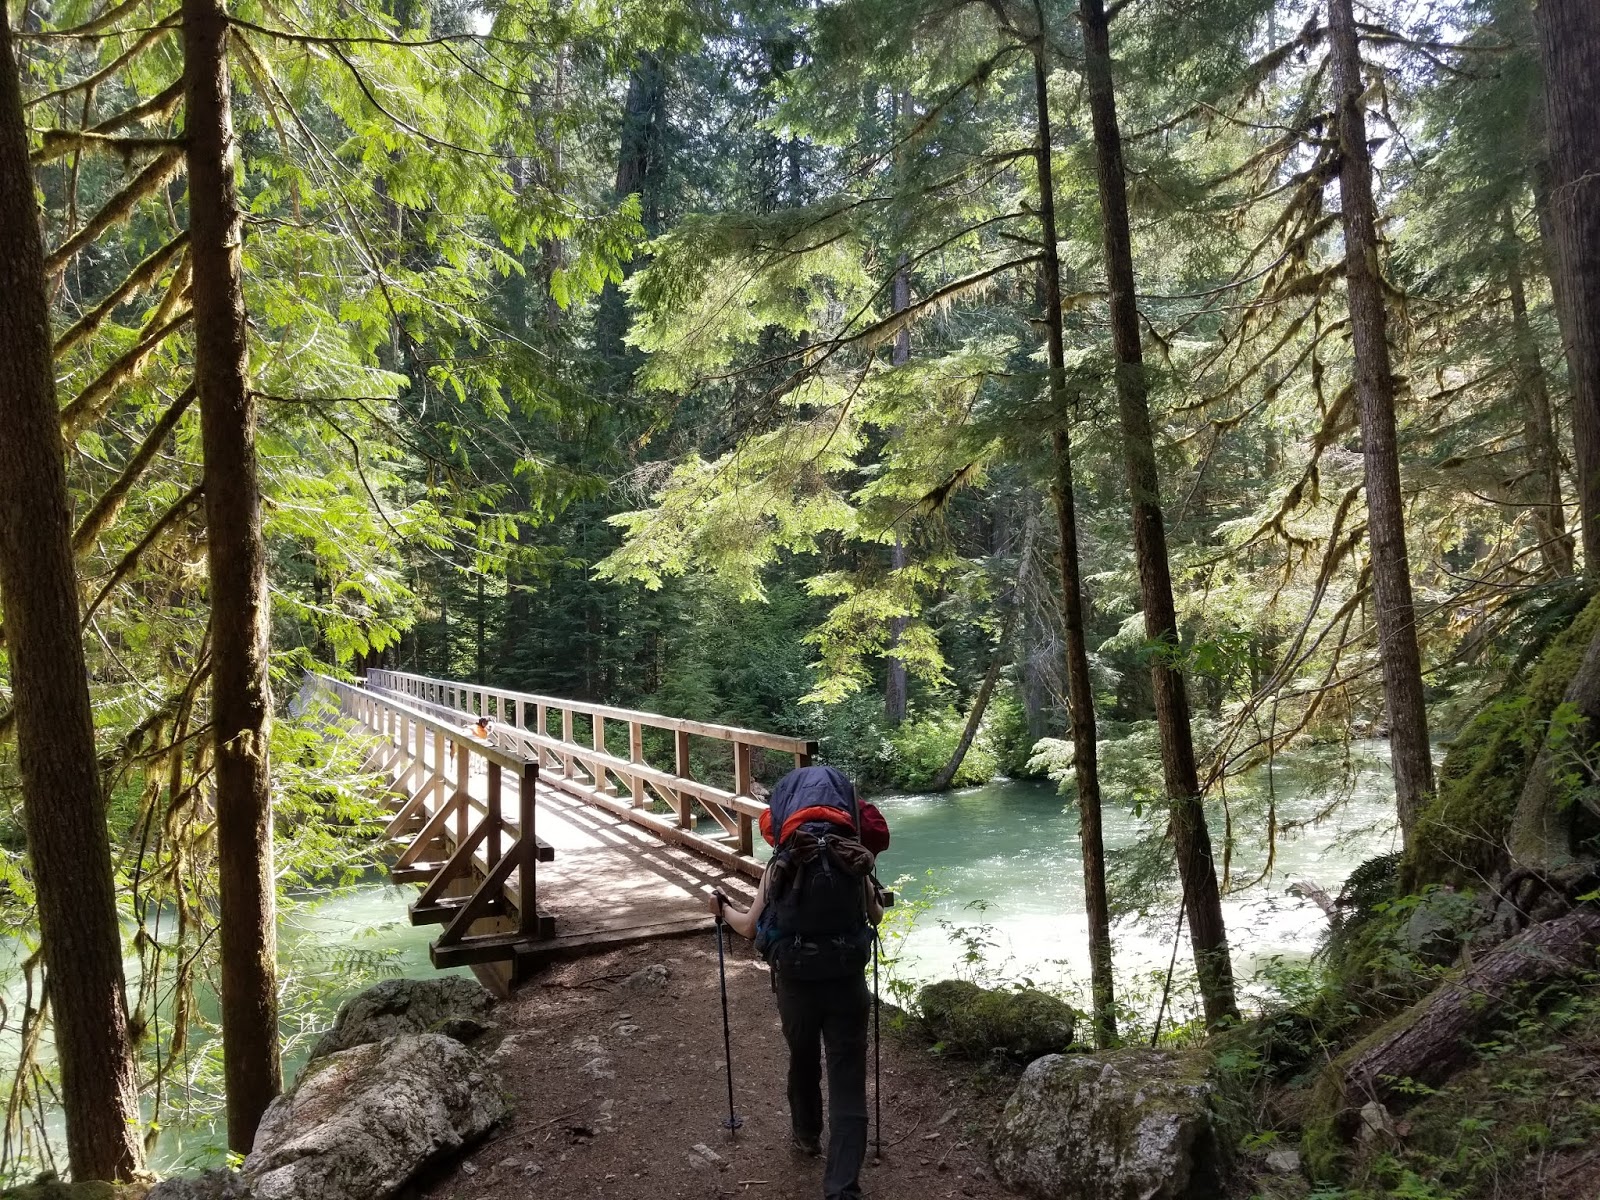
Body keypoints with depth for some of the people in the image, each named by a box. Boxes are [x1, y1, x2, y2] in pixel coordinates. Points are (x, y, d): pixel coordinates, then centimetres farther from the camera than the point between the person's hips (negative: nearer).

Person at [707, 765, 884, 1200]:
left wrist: (722, 907, 19)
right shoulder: (855, 861, -6)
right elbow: (876, 917, 11)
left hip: (796, 986, 1)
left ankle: (807, 1134, 49)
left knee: (803, 1063, 26)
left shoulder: (783, 866, -9)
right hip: (847, 985, 0)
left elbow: (749, 927, 0)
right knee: (848, 1085, 4)